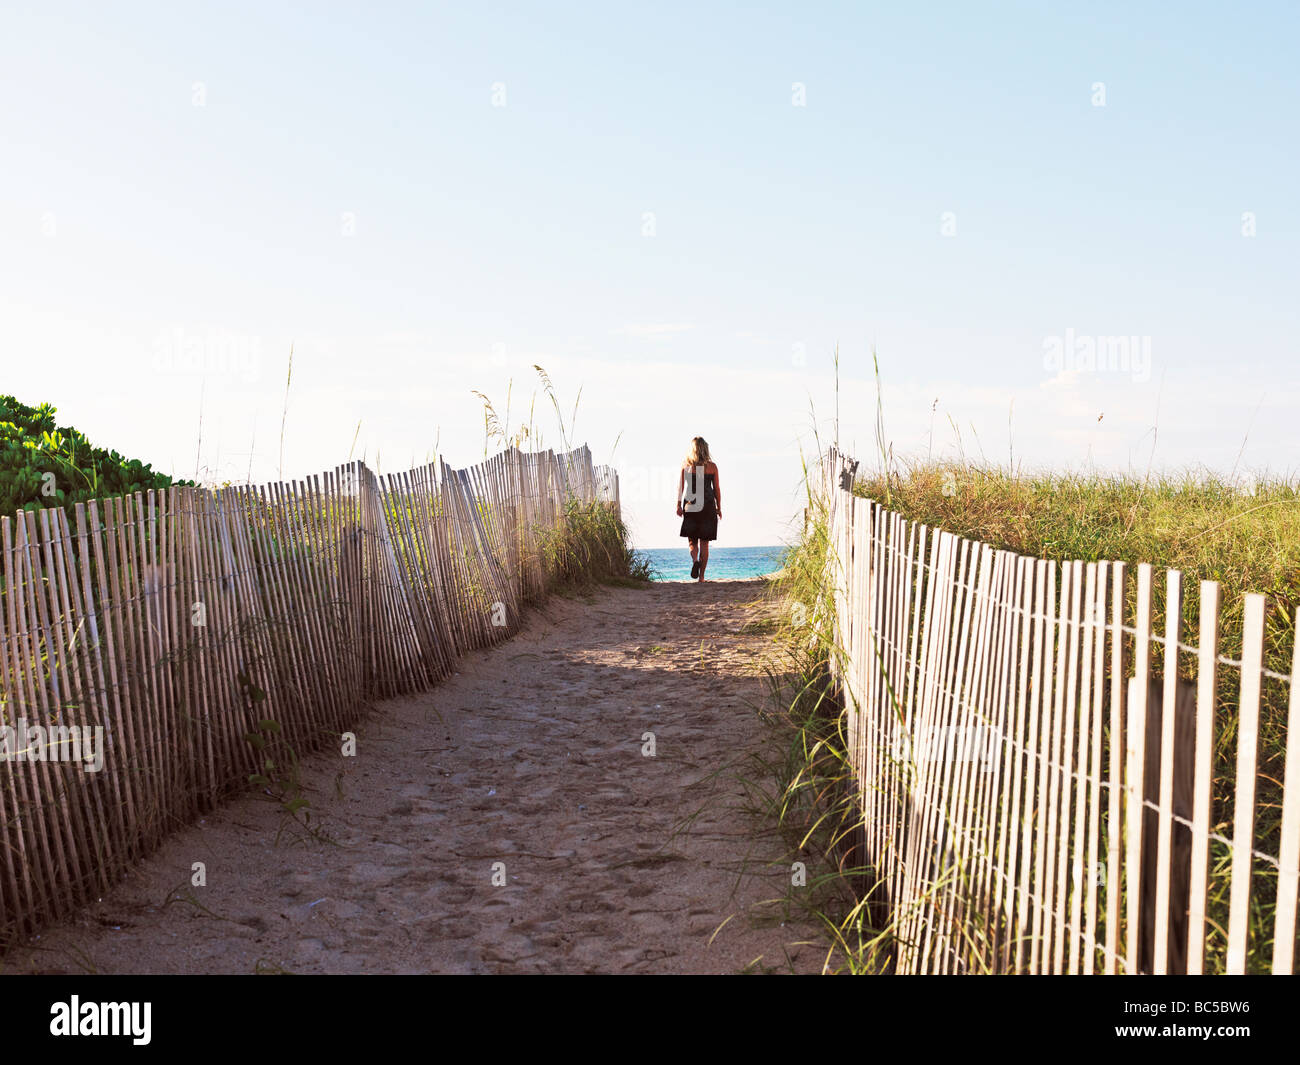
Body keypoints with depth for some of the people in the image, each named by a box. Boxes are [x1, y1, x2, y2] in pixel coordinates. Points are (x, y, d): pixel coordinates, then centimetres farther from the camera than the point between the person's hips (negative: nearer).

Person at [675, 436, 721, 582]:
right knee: (704, 542, 6)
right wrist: (719, 507, 10)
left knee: (692, 540, 10)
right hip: (707, 506, 0)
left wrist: (678, 505, -4)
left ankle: (695, 560, -21)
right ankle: (701, 576, 4)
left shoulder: (686, 465, 1)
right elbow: (717, 488, 3)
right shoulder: (712, 466, 1)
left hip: (690, 506, 0)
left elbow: (680, 486, -4)